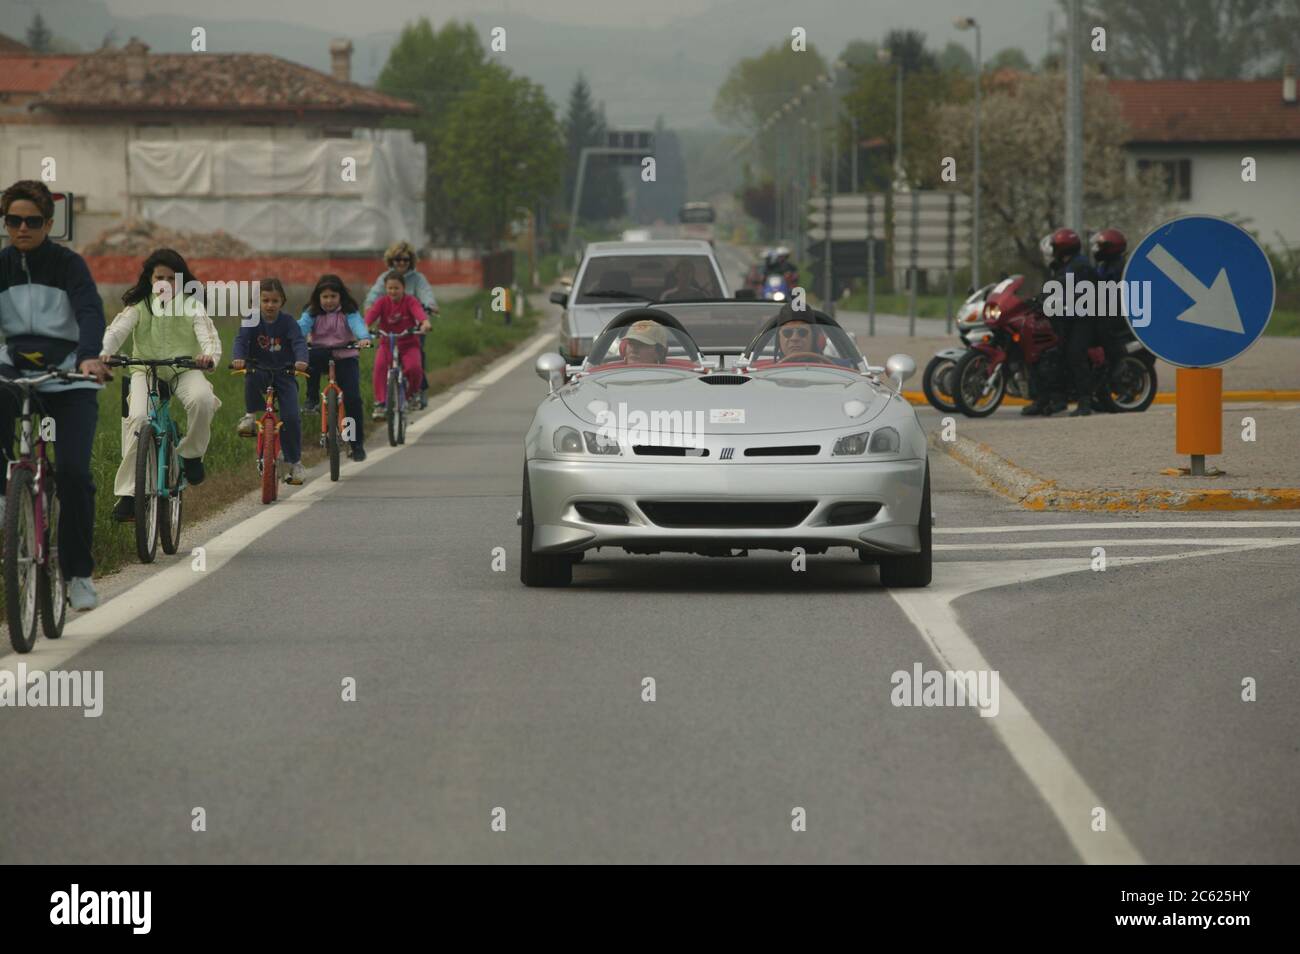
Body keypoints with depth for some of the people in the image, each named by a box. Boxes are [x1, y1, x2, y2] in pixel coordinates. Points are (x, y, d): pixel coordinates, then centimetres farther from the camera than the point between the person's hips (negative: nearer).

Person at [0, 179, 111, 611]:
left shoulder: (69, 265, -2)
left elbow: (90, 313, -17)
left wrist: (89, 357, -37)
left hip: (69, 379, -2)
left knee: (73, 472, -16)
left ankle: (78, 573, -3)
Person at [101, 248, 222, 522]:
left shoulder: (190, 305, -1)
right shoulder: (139, 305, 0)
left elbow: (207, 333, -15)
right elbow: (117, 330, -15)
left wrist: (210, 355, -40)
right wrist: (104, 353, -38)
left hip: (184, 369, 0)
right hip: (145, 369, 0)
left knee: (202, 399, -35)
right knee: (138, 418, -28)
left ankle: (191, 454, -5)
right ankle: (127, 494, -23)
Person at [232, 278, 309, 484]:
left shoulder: (288, 322, -3)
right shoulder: (252, 321, -3)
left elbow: (299, 342, -17)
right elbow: (241, 340, -16)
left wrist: (301, 360, -39)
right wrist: (238, 358, -39)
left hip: (284, 374, 0)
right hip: (260, 370, 0)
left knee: (291, 417, -14)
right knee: (252, 377, -38)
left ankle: (294, 462, 2)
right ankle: (250, 416, -19)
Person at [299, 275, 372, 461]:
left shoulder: (349, 313, -5)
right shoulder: (312, 313, 0)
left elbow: (357, 325, -24)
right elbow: (302, 326, -17)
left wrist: (364, 338, -47)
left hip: (346, 357, -1)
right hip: (322, 356, 1)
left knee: (352, 398, -12)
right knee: (311, 357, -35)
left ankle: (358, 444, 0)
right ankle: (312, 399, -17)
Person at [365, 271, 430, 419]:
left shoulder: (410, 301, -6)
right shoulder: (382, 302, -3)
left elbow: (418, 311, -27)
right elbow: (372, 313, -21)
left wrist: (425, 322, -50)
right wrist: (366, 326, -44)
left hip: (408, 344, -1)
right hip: (387, 343, 1)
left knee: (414, 367, -28)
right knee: (380, 365, -30)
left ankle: (412, 393, 5)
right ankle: (380, 403, -25)